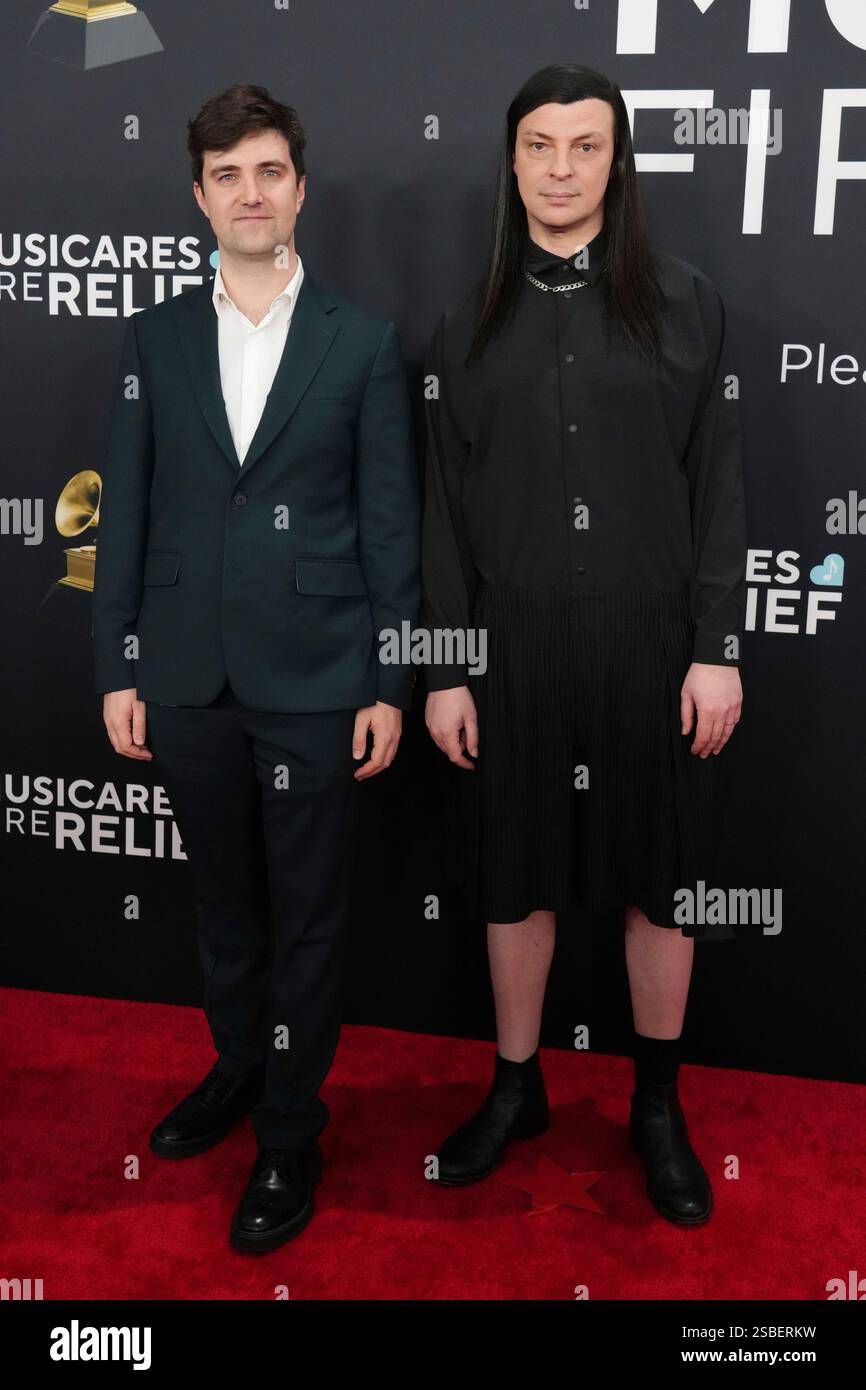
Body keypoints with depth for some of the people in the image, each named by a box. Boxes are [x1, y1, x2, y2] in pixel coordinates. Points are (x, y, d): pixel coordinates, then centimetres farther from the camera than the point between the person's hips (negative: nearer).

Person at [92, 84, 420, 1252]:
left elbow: (391, 524, -2)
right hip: (190, 678, 3)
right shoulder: (156, 338, 7)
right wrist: (118, 667, 2)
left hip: (316, 679, -2)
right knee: (224, 900, 19)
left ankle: (291, 1131, 26)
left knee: (308, 916, 8)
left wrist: (390, 686, -5)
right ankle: (239, 1066, 42)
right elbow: (127, 511, 6)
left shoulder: (364, 343, 0)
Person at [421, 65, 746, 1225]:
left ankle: (658, 1107, 29)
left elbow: (718, 488, 1)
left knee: (659, 873, 8)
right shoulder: (471, 323, 7)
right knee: (516, 873, 11)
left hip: (649, 639, -1)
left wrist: (718, 650, -7)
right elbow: (447, 508, 5)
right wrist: (446, 668, 0)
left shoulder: (684, 304, 4)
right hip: (517, 642, 1)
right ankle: (517, 1087, 32)